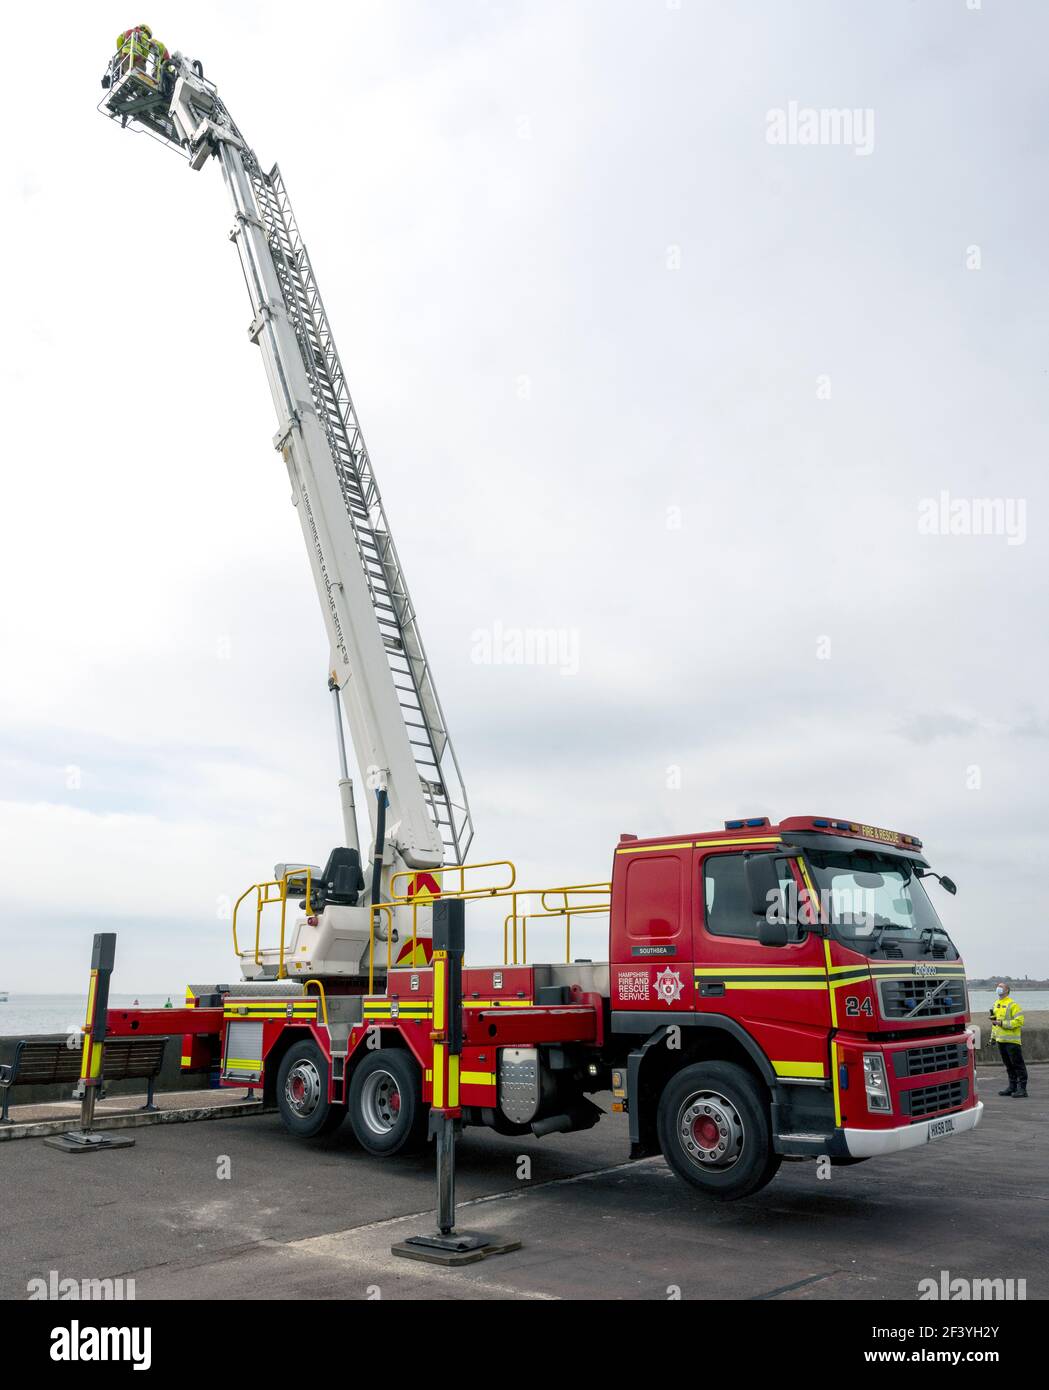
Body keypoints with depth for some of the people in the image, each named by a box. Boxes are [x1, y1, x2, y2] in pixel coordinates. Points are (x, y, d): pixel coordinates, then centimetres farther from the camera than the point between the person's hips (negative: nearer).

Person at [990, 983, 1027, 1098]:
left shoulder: (1012, 1004, -11)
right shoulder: (996, 1003, 14)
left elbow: (1019, 1021, -17)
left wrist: (1002, 1023, -20)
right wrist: (993, 1036, 22)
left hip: (1012, 1040, -8)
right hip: (1001, 1040, 8)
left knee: (1018, 1064, -3)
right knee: (1008, 1065, 14)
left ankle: (1022, 1089, 0)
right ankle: (1012, 1087, 22)